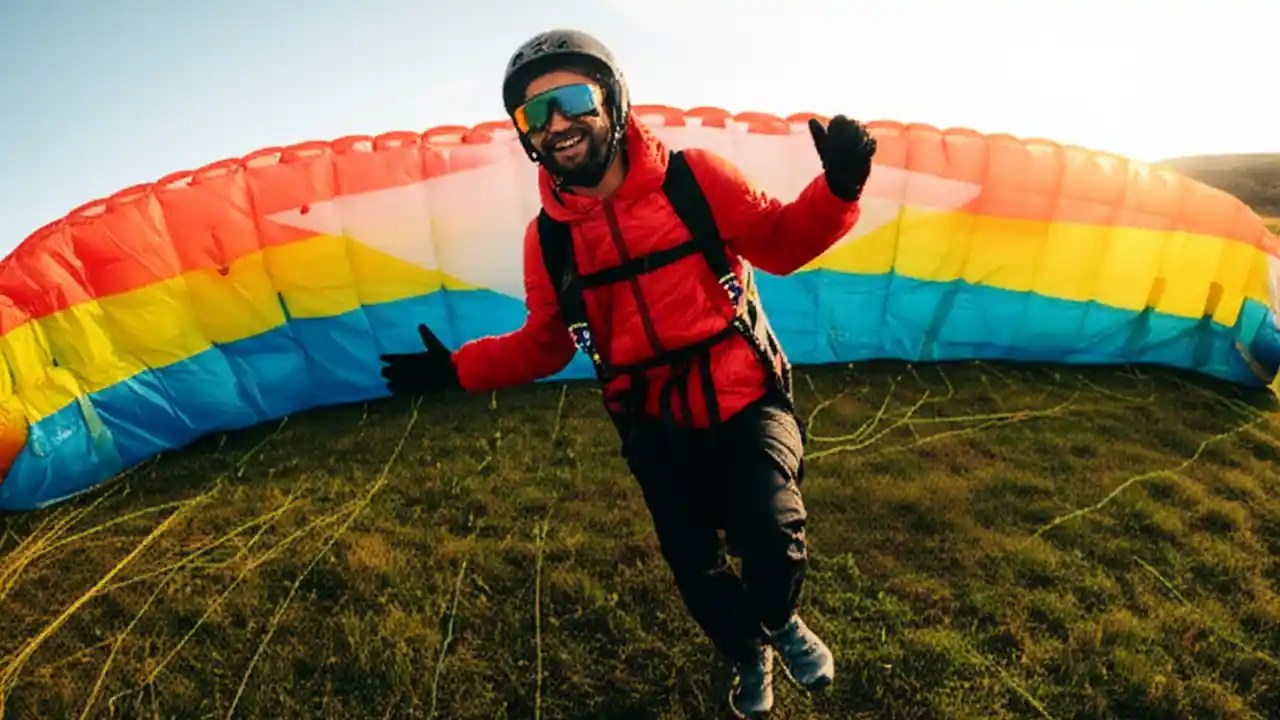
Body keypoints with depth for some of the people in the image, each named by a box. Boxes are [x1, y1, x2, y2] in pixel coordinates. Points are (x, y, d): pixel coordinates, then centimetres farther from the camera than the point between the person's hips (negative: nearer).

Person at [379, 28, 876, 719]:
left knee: (769, 531, -23)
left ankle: (780, 622, 18)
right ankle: (749, 657, 49)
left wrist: (837, 188, -19)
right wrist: (457, 369, -3)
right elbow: (543, 345, 5)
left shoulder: (695, 179, -12)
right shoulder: (546, 238, -5)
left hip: (746, 399, -2)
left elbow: (780, 242, -2)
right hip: (655, 428, 3)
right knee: (695, 568, 13)